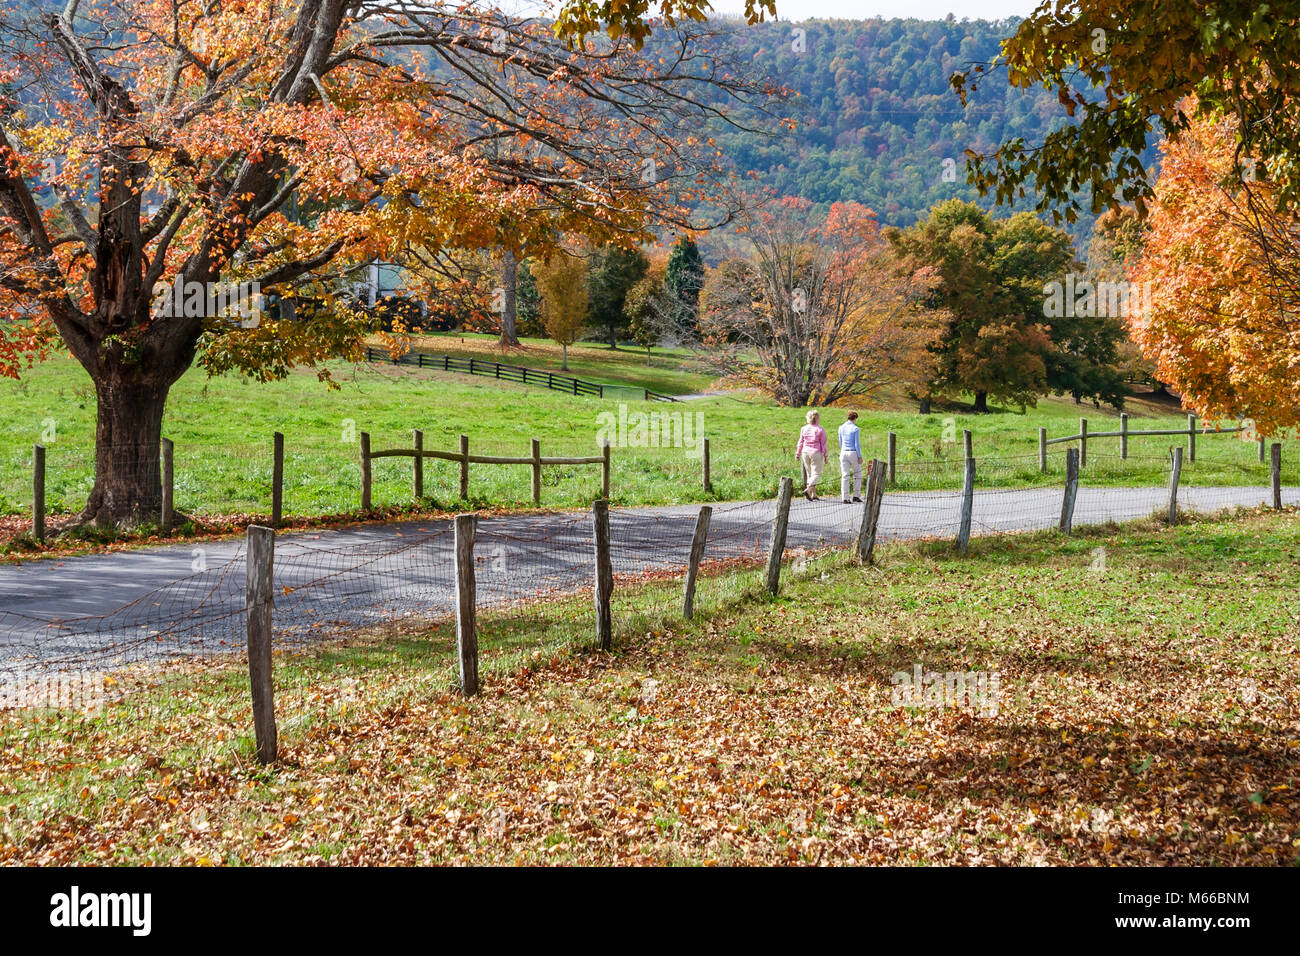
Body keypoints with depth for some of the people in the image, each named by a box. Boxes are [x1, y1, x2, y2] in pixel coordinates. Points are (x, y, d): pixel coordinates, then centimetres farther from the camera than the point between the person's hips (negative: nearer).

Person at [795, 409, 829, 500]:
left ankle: (813, 494, 14)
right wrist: (826, 457, 0)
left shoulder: (804, 429, 3)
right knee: (816, 474, -2)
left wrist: (798, 454, 16)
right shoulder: (821, 430, -8)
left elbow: (800, 443, 7)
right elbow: (823, 444, -6)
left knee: (809, 474, 14)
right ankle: (807, 490, -24)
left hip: (805, 453, 4)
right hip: (816, 453, -4)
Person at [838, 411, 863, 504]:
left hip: (843, 453, 4)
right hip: (853, 453, -4)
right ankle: (856, 495, 10)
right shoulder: (855, 429, -10)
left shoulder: (841, 428, 5)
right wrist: (860, 457, -7)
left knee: (845, 476, 2)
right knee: (857, 474, 14)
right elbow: (857, 444, -12)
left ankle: (845, 498, -3)